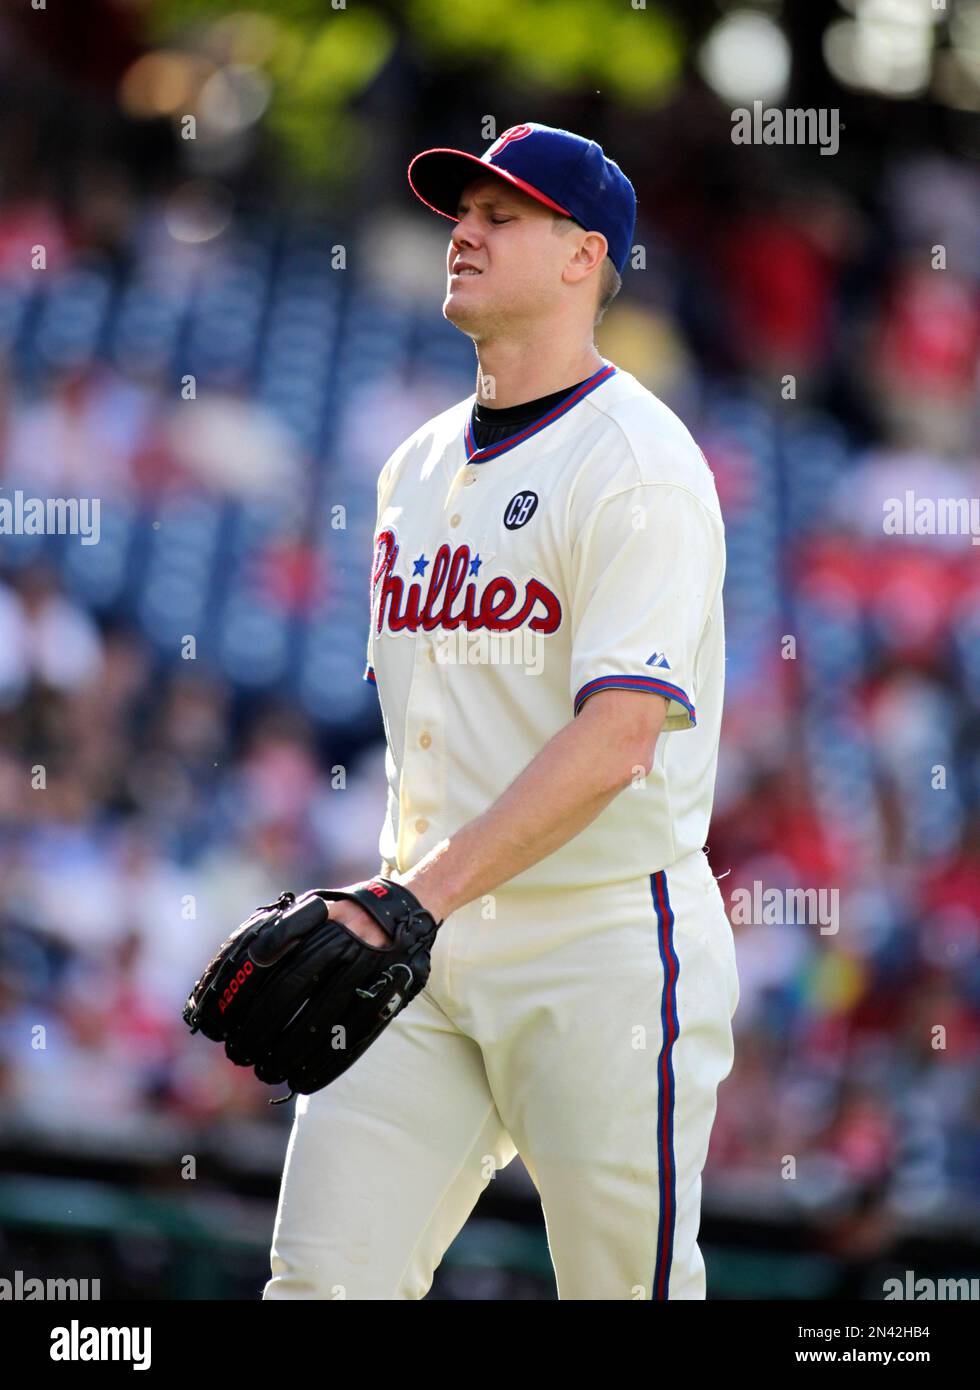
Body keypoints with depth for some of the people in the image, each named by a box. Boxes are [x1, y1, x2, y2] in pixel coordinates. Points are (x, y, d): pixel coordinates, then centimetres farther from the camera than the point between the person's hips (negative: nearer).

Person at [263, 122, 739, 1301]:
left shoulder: (638, 461, -10)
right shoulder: (417, 467, 17)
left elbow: (613, 740, -21)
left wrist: (420, 897, -27)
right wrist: (393, 902, 17)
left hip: (605, 939, -7)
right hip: (424, 944, 7)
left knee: (628, 1285, -3)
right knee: (321, 1279, -3)